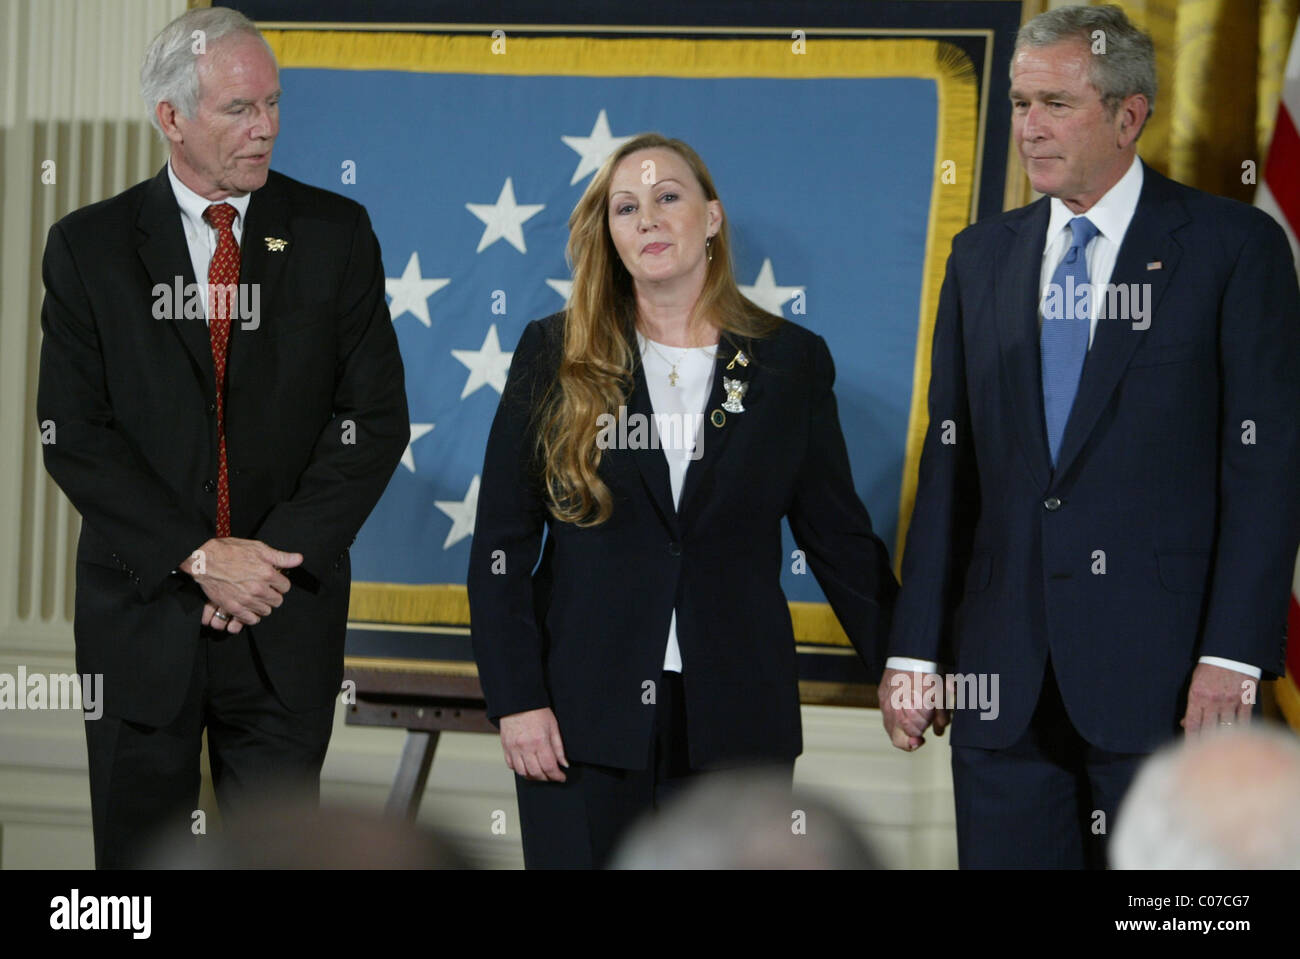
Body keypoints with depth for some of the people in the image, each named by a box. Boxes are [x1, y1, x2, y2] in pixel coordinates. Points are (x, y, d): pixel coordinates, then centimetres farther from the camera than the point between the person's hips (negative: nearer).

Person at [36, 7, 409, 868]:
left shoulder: (336, 235, 3)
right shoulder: (90, 248, 1)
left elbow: (375, 419, 0)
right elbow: (73, 434, -5)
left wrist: (275, 558, -11)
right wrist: (200, 556, -14)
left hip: (287, 619, 0)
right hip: (142, 612, 0)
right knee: (138, 853, 7)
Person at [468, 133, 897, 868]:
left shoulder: (791, 362, 6)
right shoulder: (555, 358, 4)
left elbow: (838, 534, 9)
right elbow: (502, 541, 2)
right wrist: (515, 698, -6)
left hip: (735, 721, 1)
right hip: (582, 720, 0)